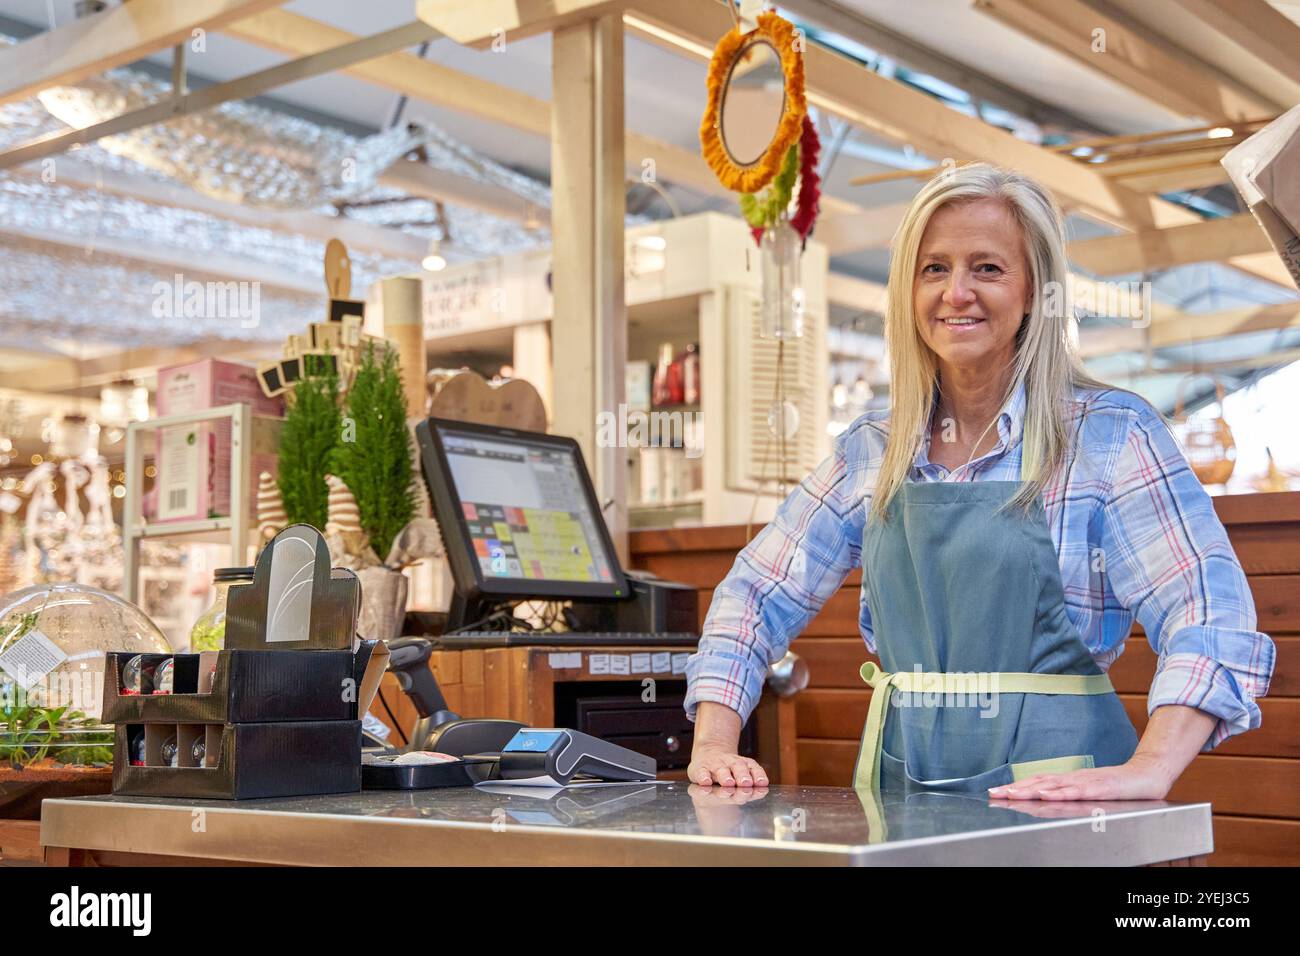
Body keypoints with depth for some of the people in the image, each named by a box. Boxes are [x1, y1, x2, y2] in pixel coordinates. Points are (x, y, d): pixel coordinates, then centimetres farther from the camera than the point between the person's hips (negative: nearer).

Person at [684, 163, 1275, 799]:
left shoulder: (1111, 433, -2)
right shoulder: (873, 450, 11)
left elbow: (1208, 617, -10)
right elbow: (756, 598, 16)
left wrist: (1149, 770, -25)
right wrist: (714, 744, 3)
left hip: (1047, 786, -3)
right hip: (900, 788, 4)